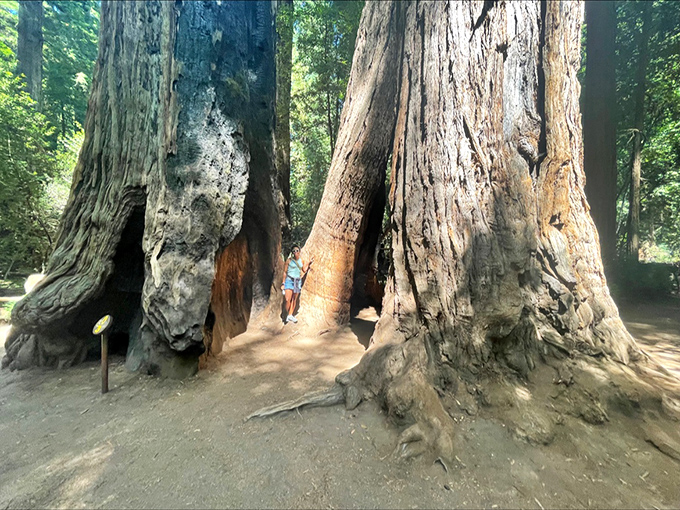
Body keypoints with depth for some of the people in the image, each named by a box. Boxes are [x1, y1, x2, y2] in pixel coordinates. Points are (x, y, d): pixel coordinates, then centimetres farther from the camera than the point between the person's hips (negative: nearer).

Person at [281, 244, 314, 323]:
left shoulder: (301, 260, 7)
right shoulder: (289, 260, -4)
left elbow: (304, 270, 9)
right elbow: (285, 272, 0)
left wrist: (309, 263, 1)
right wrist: (283, 283, -1)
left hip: (298, 281, 4)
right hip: (289, 280, -4)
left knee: (294, 300, 6)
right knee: (288, 299, -12)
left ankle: (290, 315, 15)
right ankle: (287, 315, 4)